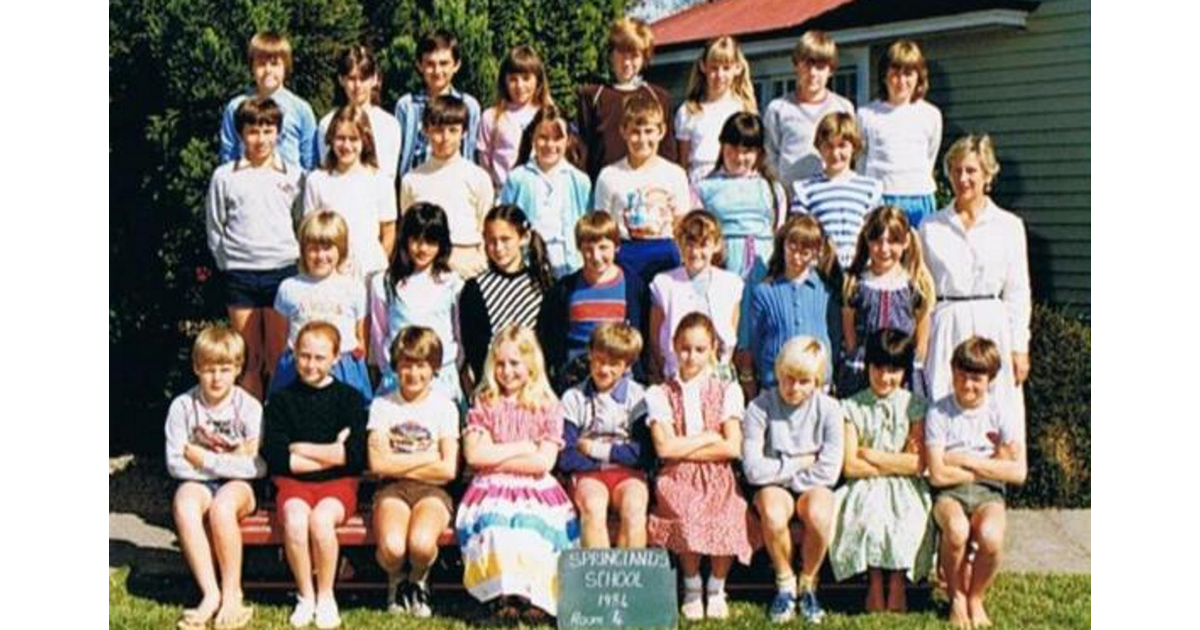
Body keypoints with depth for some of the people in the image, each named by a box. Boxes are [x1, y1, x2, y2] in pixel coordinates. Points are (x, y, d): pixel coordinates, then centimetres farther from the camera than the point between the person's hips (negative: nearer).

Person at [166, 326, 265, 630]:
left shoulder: (248, 407, -6)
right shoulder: (183, 406, -3)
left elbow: (258, 466, -11)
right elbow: (175, 464, -6)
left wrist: (205, 459, -13)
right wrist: (230, 462, -11)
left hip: (238, 484, -2)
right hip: (198, 482, 2)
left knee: (222, 506, -35)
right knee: (184, 505, -32)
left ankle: (232, 592, -18)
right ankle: (211, 593, -27)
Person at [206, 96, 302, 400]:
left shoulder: (292, 175, 5)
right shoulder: (224, 176, 3)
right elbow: (214, 228, 8)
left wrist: (295, 255, 3)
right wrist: (229, 261, 4)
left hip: (281, 270, 0)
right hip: (240, 273, 0)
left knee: (278, 358, 3)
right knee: (250, 359, 6)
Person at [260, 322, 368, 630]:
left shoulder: (349, 397, 6)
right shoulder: (281, 399, 8)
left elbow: (357, 456, -6)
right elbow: (274, 457, -4)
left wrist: (301, 449, -6)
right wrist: (330, 454, -9)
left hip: (338, 482, -1)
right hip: (294, 481, 1)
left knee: (321, 519, -32)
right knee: (294, 520, -31)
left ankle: (326, 596, -9)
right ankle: (305, 595, -9)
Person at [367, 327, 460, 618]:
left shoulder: (444, 406, 5)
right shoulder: (382, 405, 6)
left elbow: (447, 469, -4)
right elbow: (378, 463, -5)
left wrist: (399, 464, -4)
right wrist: (426, 457, -5)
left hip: (431, 489, 0)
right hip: (393, 489, 0)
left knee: (421, 544, -32)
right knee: (391, 547, -31)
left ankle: (418, 581, 6)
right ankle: (396, 581, 8)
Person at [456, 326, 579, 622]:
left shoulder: (548, 407, 8)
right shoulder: (483, 404, 10)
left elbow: (544, 462, -4)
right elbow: (474, 455, -4)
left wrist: (495, 458, -3)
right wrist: (523, 447, -3)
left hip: (536, 489, 0)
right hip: (492, 489, 0)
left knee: (534, 523, -31)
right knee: (496, 522, -31)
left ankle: (536, 598, -26)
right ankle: (507, 596, -26)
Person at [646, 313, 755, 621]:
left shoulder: (727, 391, 9)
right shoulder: (660, 394, 7)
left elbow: (732, 448, -2)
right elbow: (665, 447, -6)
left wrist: (684, 449, -4)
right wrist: (709, 437, -2)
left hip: (718, 478, 1)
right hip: (677, 478, -1)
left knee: (727, 519, -29)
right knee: (689, 518, -32)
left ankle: (717, 587, 0)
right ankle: (691, 587, -3)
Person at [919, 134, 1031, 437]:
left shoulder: (1009, 226, 6)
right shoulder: (930, 227, 7)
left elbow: (1017, 292, 7)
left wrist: (1019, 348, 2)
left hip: (993, 326, 0)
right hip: (945, 329, 0)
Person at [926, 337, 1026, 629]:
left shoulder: (1000, 413, 0)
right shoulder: (939, 412, -4)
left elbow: (1018, 472, -8)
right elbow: (938, 474, -12)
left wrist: (968, 460, -10)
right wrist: (991, 465, -8)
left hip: (987, 492, 1)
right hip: (949, 492, -1)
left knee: (990, 536, -33)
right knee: (957, 530, -35)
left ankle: (976, 598, -1)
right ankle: (957, 597, -6)